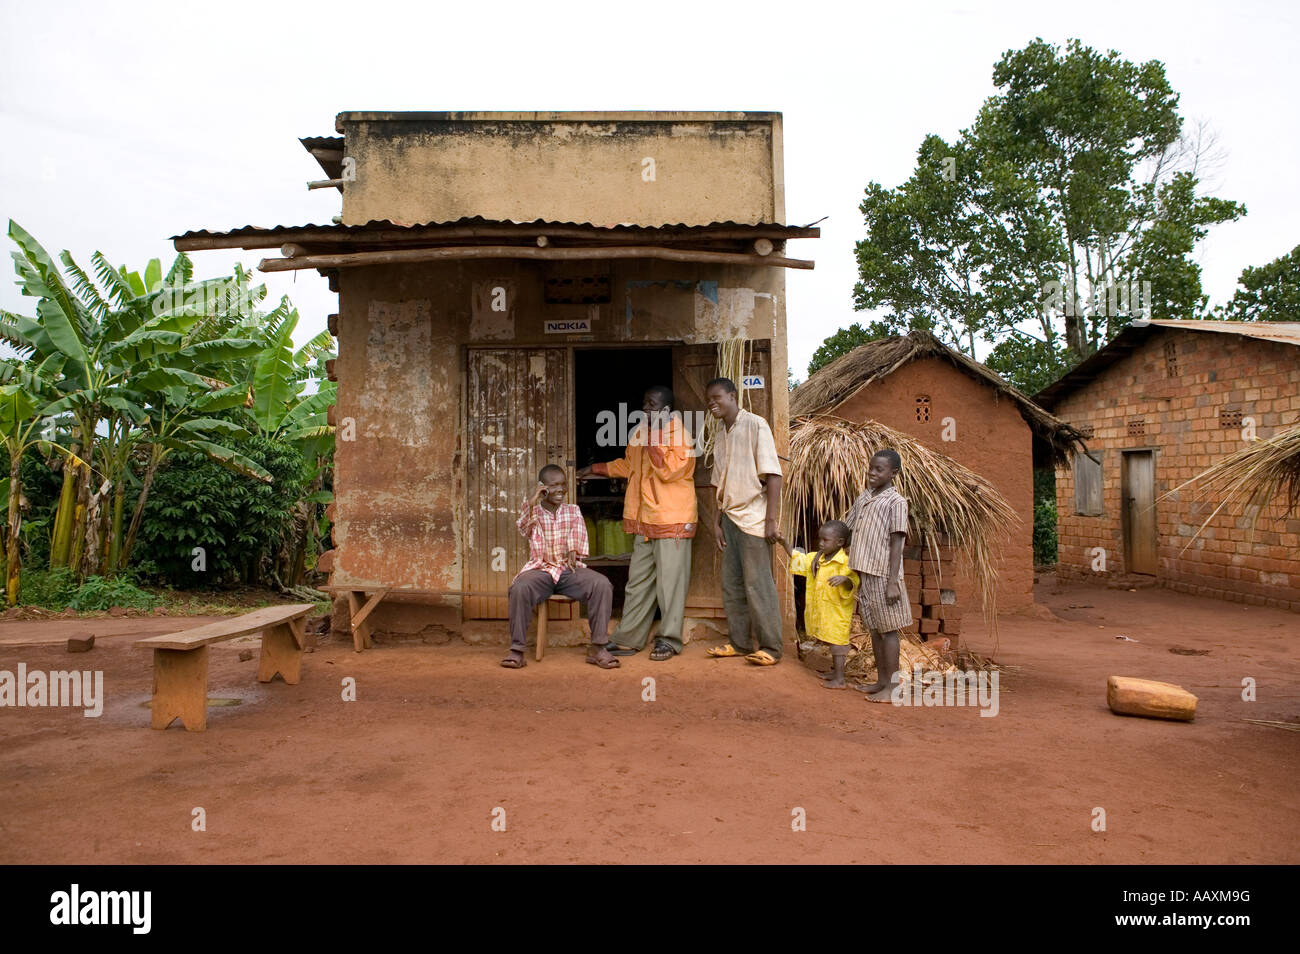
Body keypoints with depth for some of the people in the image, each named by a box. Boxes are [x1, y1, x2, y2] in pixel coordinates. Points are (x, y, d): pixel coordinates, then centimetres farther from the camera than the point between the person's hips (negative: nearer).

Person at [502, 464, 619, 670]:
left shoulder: (573, 511, 17)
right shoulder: (532, 512, 9)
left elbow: (577, 532, -1)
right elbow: (523, 527, -13)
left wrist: (573, 550, -23)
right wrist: (532, 501, -29)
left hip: (569, 569, 2)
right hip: (540, 569, -2)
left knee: (602, 585, -26)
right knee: (520, 588, -34)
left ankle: (597, 648, -18)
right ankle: (516, 649, -22)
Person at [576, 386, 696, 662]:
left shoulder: (679, 435, -10)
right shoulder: (640, 432, 13)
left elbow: (668, 470, -24)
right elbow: (628, 465, 28)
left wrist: (653, 437, -20)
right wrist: (596, 469, 26)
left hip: (672, 521, -8)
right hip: (645, 520, 8)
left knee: (669, 582, -3)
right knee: (638, 581, 10)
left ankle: (669, 640, 7)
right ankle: (628, 639, 16)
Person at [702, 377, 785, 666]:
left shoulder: (755, 425, -8)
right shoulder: (720, 437, 14)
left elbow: (772, 475, -13)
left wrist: (771, 519, -18)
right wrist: (717, 520, 12)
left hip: (753, 518, -7)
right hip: (730, 518, 8)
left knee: (757, 584, -5)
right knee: (731, 584, 10)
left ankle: (771, 648, 4)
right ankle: (739, 643, 20)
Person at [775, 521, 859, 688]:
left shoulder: (845, 562, -18)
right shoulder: (816, 558, 8)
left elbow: (853, 582, -26)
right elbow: (798, 558, 19)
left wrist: (844, 579, -47)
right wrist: (785, 544, 11)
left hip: (837, 612, -8)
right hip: (821, 610, 8)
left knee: (836, 642, -4)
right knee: (832, 642, 20)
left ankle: (840, 679, 2)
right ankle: (835, 671, 33)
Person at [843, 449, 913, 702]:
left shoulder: (896, 502, -8)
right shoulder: (863, 498, 13)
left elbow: (896, 544, -12)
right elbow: (846, 531, 19)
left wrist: (892, 582, -16)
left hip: (882, 576, -7)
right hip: (863, 574, 7)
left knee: (887, 630, 0)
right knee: (874, 630, 14)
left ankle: (891, 687, 6)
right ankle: (881, 681, 23)